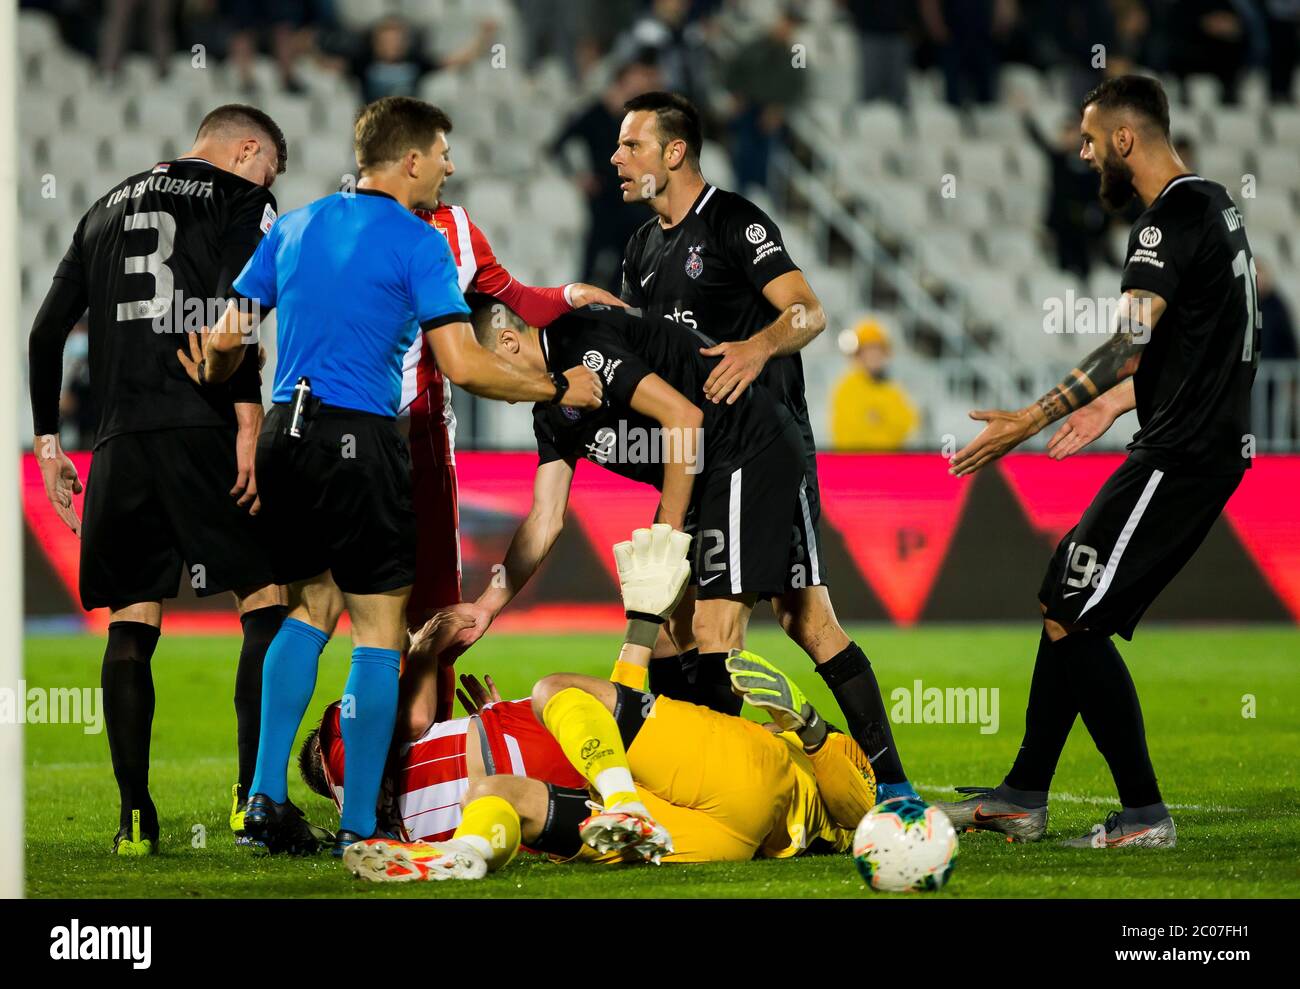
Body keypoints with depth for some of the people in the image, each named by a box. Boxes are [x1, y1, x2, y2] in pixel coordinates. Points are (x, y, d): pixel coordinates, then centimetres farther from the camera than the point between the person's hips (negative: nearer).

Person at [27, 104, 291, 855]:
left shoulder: (108, 209, 24)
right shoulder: (242, 200, 6)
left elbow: (48, 332, 20)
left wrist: (49, 443, 22)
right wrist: (248, 425, -15)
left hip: (122, 441, 5)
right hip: (203, 426, -5)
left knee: (131, 624, 8)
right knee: (268, 598, 1)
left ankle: (135, 817, 5)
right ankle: (255, 795, -8)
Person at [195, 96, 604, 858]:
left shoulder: (294, 228, 13)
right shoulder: (418, 243, -6)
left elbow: (224, 343, 14)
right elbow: (463, 366, -12)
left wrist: (218, 374, 36)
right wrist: (558, 389, 1)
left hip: (286, 432, 7)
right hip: (361, 445, -7)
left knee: (312, 608, 20)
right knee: (380, 629, 1)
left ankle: (267, 794, 11)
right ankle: (359, 827, 0)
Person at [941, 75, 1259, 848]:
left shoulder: (1173, 218, -16)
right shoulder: (1213, 204, 16)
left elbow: (1127, 349, -26)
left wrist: (1029, 422, -27)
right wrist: (1115, 402, 28)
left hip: (1180, 456, -10)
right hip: (1207, 443, 10)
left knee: (1073, 620, -8)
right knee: (1066, 606, 14)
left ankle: (1143, 814, -5)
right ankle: (1023, 798, 18)